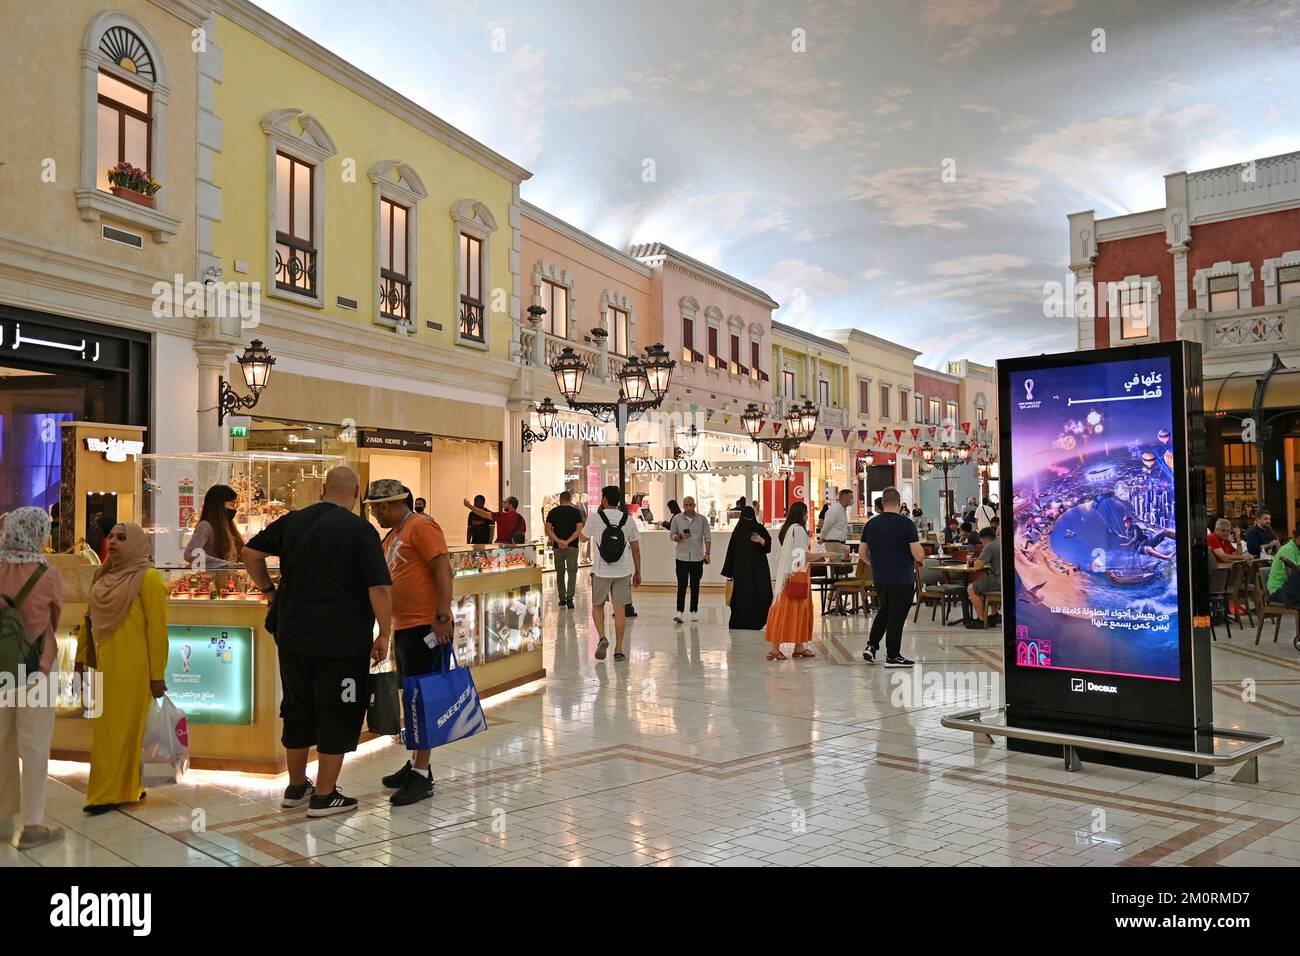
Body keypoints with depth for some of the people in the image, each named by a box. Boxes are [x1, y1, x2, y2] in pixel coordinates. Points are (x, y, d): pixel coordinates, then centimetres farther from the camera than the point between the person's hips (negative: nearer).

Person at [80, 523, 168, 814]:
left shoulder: (147, 577, -9)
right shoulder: (102, 577, 12)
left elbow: (157, 627, -11)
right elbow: (93, 620, 16)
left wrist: (157, 675, -13)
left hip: (132, 667, -7)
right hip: (105, 665, 7)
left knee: (125, 727, -3)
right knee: (106, 728, 11)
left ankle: (111, 793, 3)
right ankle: (127, 789, 21)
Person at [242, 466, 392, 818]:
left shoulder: (292, 521, 4)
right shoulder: (361, 530, -12)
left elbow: (250, 554, 10)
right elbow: (379, 588, -17)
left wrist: (268, 589, 19)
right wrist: (384, 635, -9)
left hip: (293, 636, 6)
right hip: (343, 640, -5)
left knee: (298, 711, 18)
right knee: (338, 716, 6)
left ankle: (296, 787, 31)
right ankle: (324, 796, 12)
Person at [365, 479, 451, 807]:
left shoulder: (421, 526, -11)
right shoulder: (392, 535, 17)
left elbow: (443, 571, -18)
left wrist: (442, 617, -24)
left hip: (425, 628, -9)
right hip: (403, 628, 9)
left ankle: (422, 776, -2)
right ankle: (416, 764, 25)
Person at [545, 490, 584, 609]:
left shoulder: (552, 512, 3)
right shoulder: (576, 512, 0)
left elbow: (548, 529, -5)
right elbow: (579, 530, -9)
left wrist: (558, 541, -12)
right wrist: (568, 541, -12)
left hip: (557, 547, 1)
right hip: (572, 546, -1)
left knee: (560, 573, 12)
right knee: (572, 572, 0)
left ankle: (562, 599, 16)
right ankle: (569, 598, -15)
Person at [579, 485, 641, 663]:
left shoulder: (595, 518, -4)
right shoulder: (628, 520, 3)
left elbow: (583, 538, 15)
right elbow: (636, 549, 6)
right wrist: (637, 573, 16)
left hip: (601, 571, -2)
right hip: (623, 571, 2)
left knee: (597, 606, 15)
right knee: (620, 608, 6)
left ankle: (601, 637, -6)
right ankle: (618, 650, 9)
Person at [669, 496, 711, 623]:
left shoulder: (702, 519, 2)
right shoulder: (677, 519, 1)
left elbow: (707, 537, 2)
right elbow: (672, 535, 7)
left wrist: (707, 553, -8)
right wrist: (680, 536, -14)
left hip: (697, 557, 1)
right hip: (682, 557, -1)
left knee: (695, 585, 8)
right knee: (681, 585, -7)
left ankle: (694, 611, 17)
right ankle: (680, 612, -8)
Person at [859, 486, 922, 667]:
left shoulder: (871, 524, 3)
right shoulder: (906, 523, -12)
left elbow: (862, 553, 7)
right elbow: (918, 555, -15)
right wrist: (921, 552, 7)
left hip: (879, 579, 5)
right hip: (902, 579, -5)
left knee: (884, 611, 22)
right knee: (897, 616, 3)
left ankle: (871, 646, 15)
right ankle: (892, 656, 8)